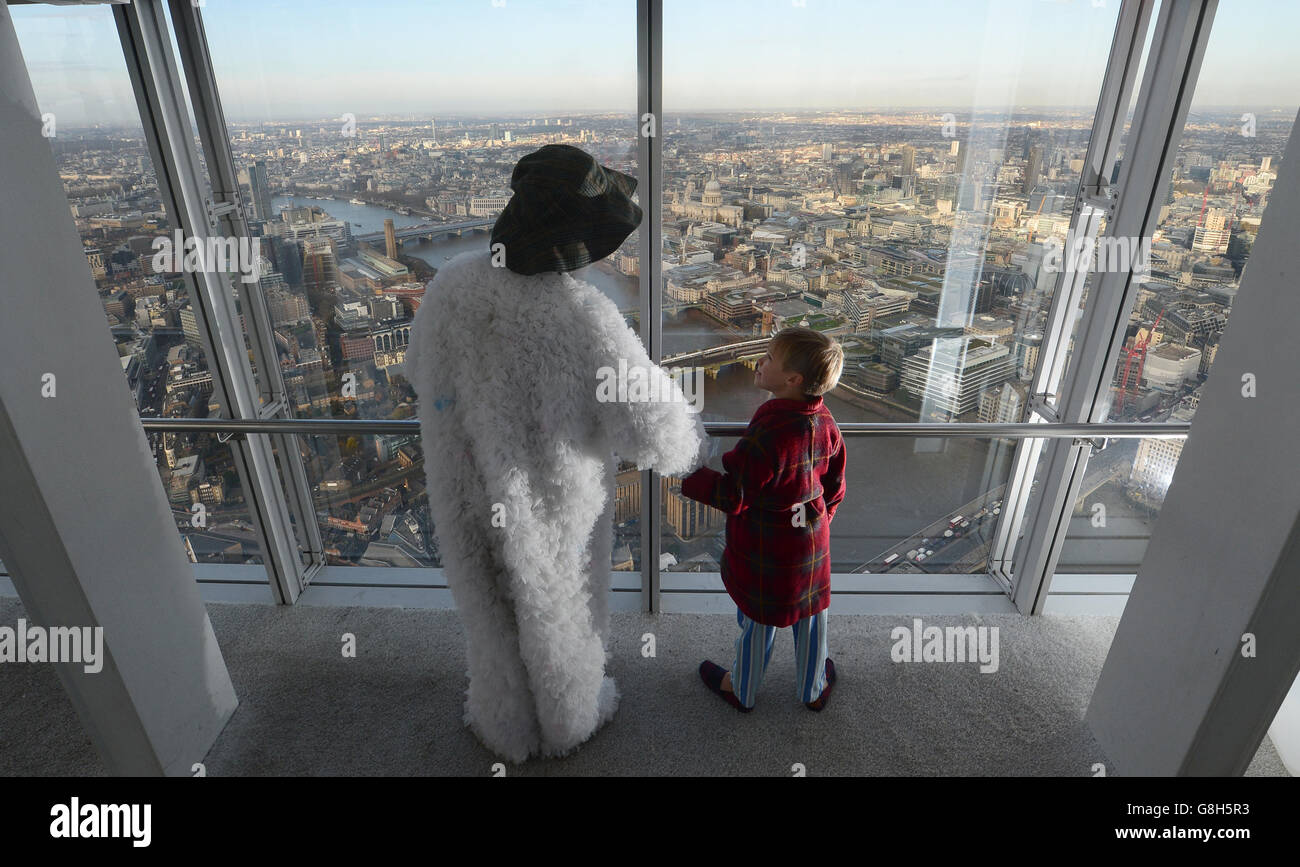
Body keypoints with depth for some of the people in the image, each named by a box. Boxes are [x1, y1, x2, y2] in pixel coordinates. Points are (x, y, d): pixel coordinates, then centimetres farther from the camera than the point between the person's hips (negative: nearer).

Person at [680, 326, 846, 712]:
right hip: (812, 545, 6)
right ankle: (814, 688, 45)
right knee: (811, 616, 23)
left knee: (758, 621, 14)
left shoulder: (766, 433, -30)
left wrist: (686, 476, -14)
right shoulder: (824, 422, -7)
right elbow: (834, 488, 5)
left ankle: (742, 690, 39)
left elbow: (733, 495, -22)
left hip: (764, 551, -6)